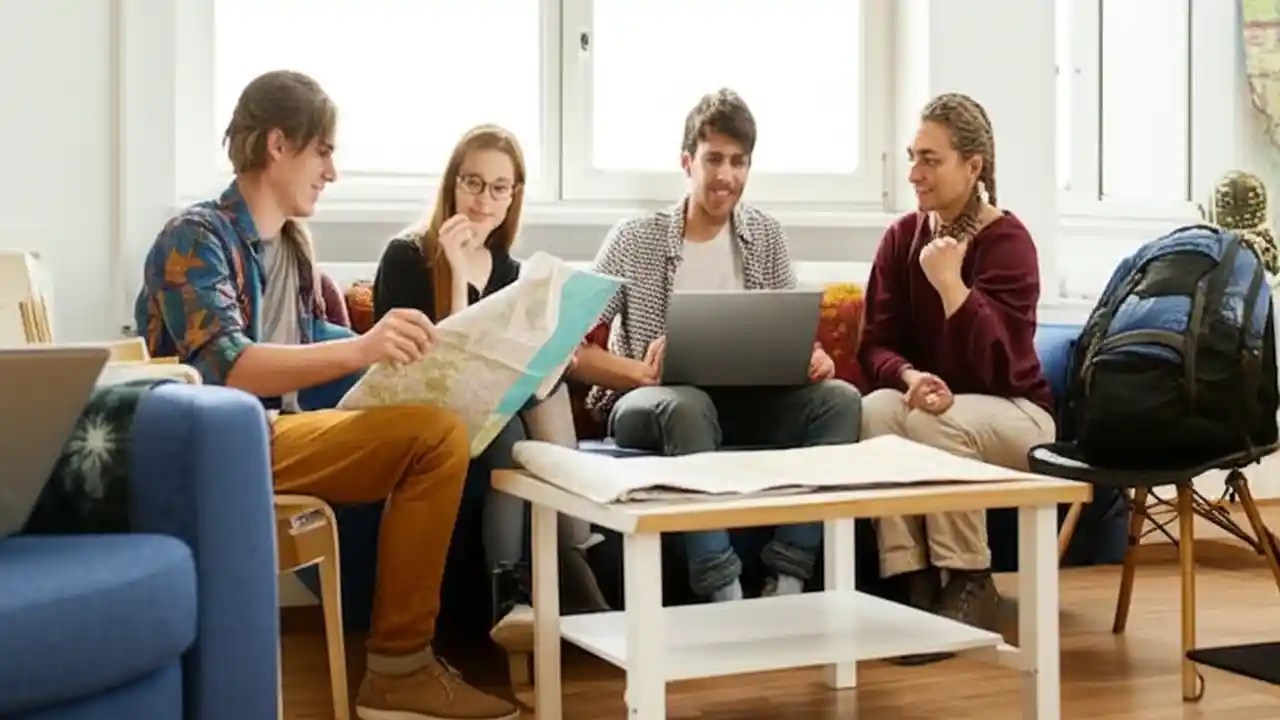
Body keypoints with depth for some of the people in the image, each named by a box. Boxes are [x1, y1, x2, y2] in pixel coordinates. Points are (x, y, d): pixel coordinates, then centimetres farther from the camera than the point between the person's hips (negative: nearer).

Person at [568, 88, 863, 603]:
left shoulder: (766, 236, 11)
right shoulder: (633, 240, -1)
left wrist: (813, 357, -15)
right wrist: (642, 372, -24)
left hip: (744, 402, 4)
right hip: (651, 405, -3)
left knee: (839, 398, -23)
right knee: (687, 404, -38)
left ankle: (787, 577, -27)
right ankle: (722, 590, -36)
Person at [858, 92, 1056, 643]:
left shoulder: (1008, 240, -15)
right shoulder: (902, 236, 0)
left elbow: (996, 365, -23)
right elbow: (876, 345, -4)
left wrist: (949, 283, -30)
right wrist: (910, 377, -26)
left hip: (1013, 413, -4)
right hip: (934, 402, 4)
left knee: (935, 423, -35)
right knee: (878, 409, -28)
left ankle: (970, 584, -19)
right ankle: (912, 579, -25)